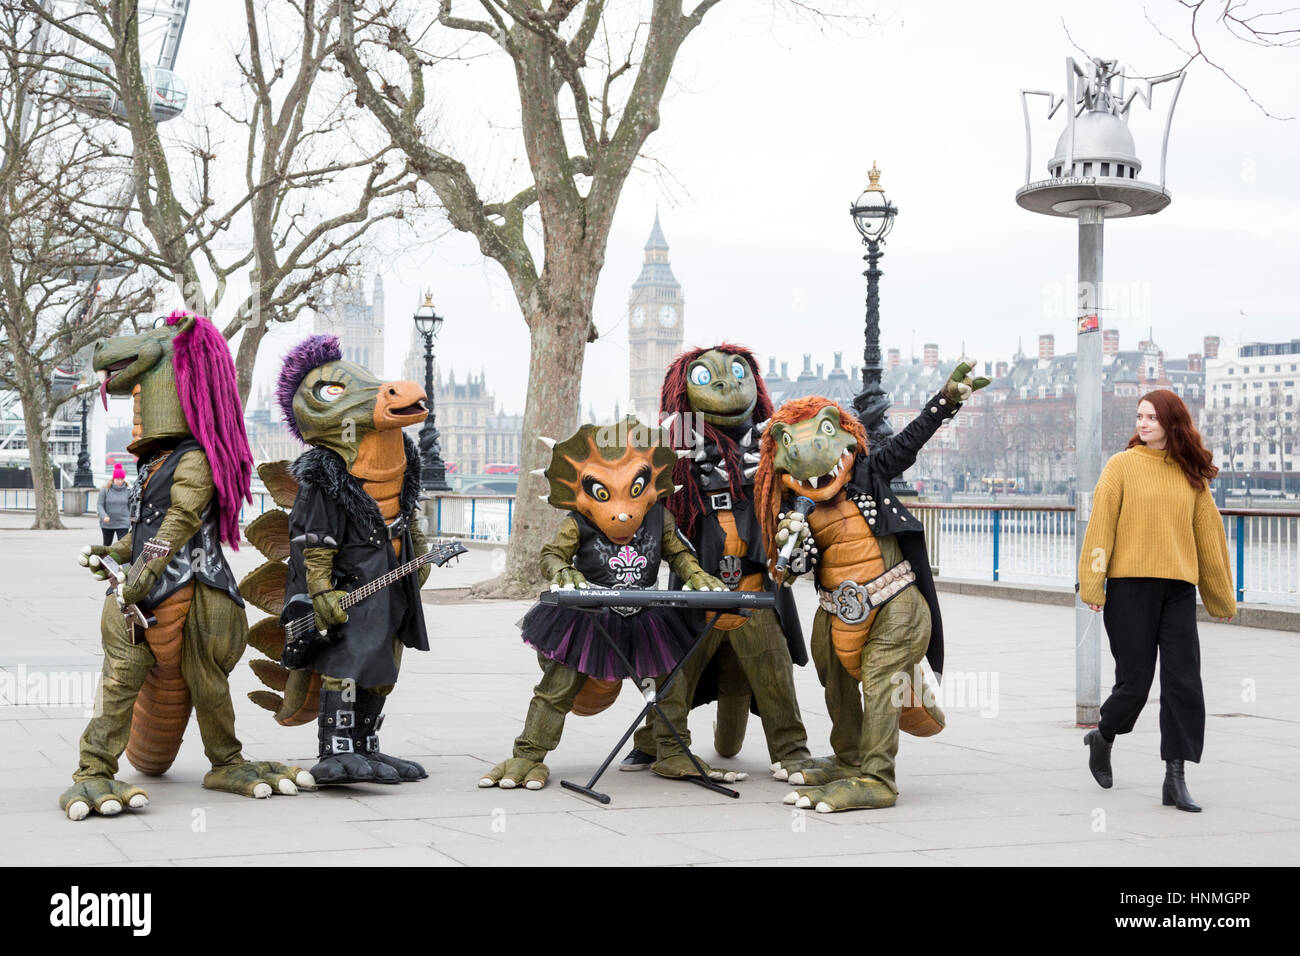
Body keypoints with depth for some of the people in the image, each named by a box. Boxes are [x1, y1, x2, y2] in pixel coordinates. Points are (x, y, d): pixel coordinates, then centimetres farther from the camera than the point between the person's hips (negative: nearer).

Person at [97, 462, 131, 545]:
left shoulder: (128, 491, -1)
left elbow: (130, 507, 8)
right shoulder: (105, 490, -5)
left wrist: (131, 520, 11)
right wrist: (104, 516, -21)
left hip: (123, 524, -1)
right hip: (107, 524, 1)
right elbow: (100, 505, -5)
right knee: (107, 544, 17)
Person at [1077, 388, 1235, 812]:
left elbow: (1208, 534, 15)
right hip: (1131, 585, -3)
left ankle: (1175, 780, 2)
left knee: (1184, 682, -3)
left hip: (1179, 589, 3)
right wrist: (1092, 583, -10)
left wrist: (1222, 595, 18)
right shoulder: (1122, 465, 2)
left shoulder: (1192, 474, 10)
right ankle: (1102, 738, 30)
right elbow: (1101, 525, -2)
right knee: (1135, 681, -1)